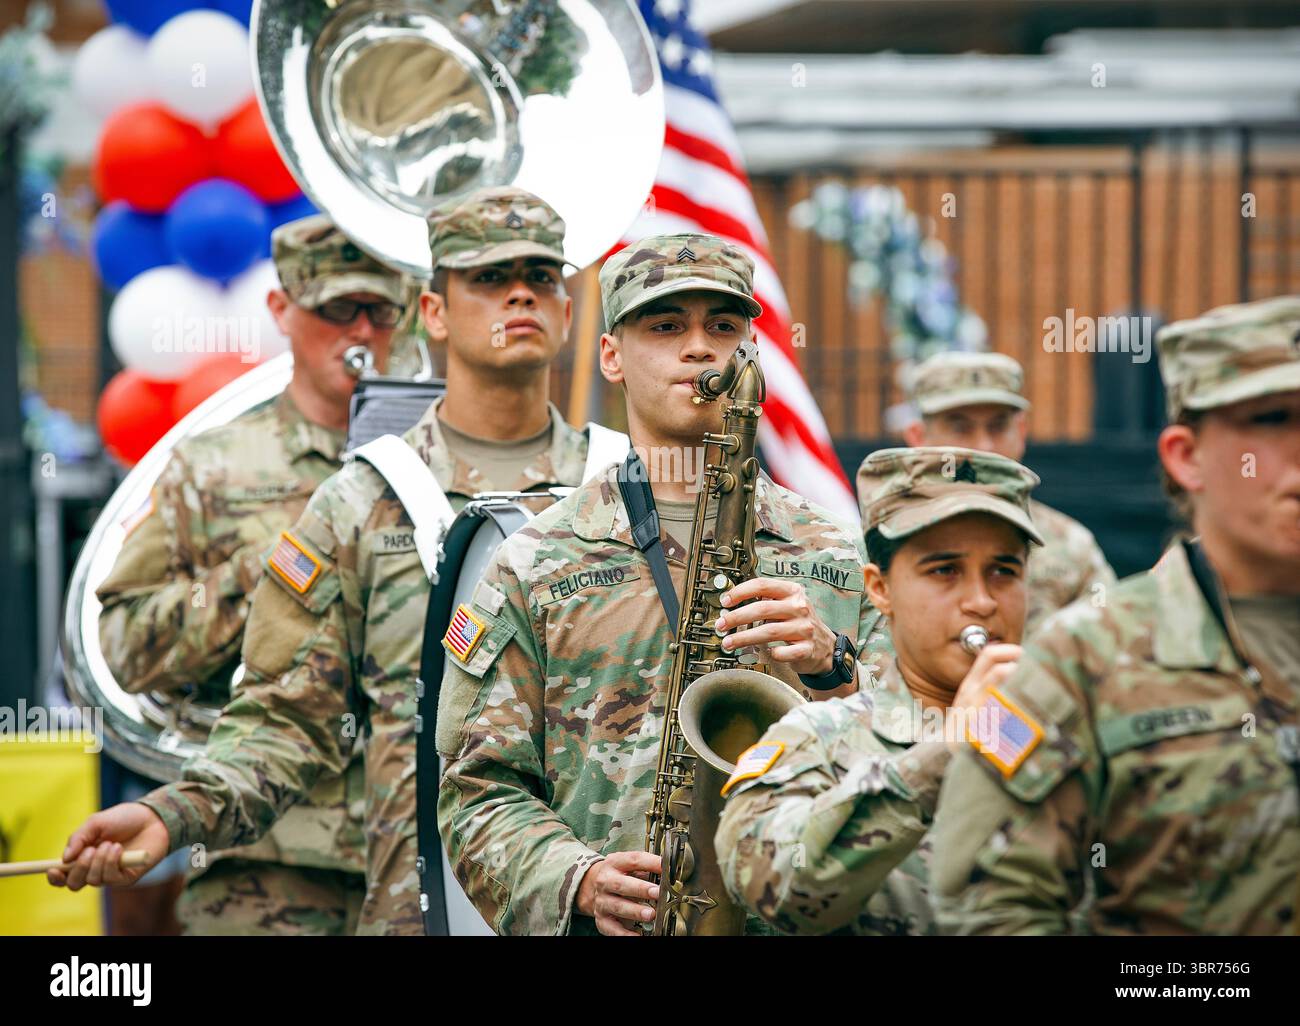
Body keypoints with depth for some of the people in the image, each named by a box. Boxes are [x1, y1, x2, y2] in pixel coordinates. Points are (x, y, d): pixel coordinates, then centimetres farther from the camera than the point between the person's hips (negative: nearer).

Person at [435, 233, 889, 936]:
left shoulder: (838, 558, 15)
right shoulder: (534, 567, 11)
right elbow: (481, 786, 7)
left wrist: (832, 664, -7)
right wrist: (578, 880, -10)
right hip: (609, 932, -1)